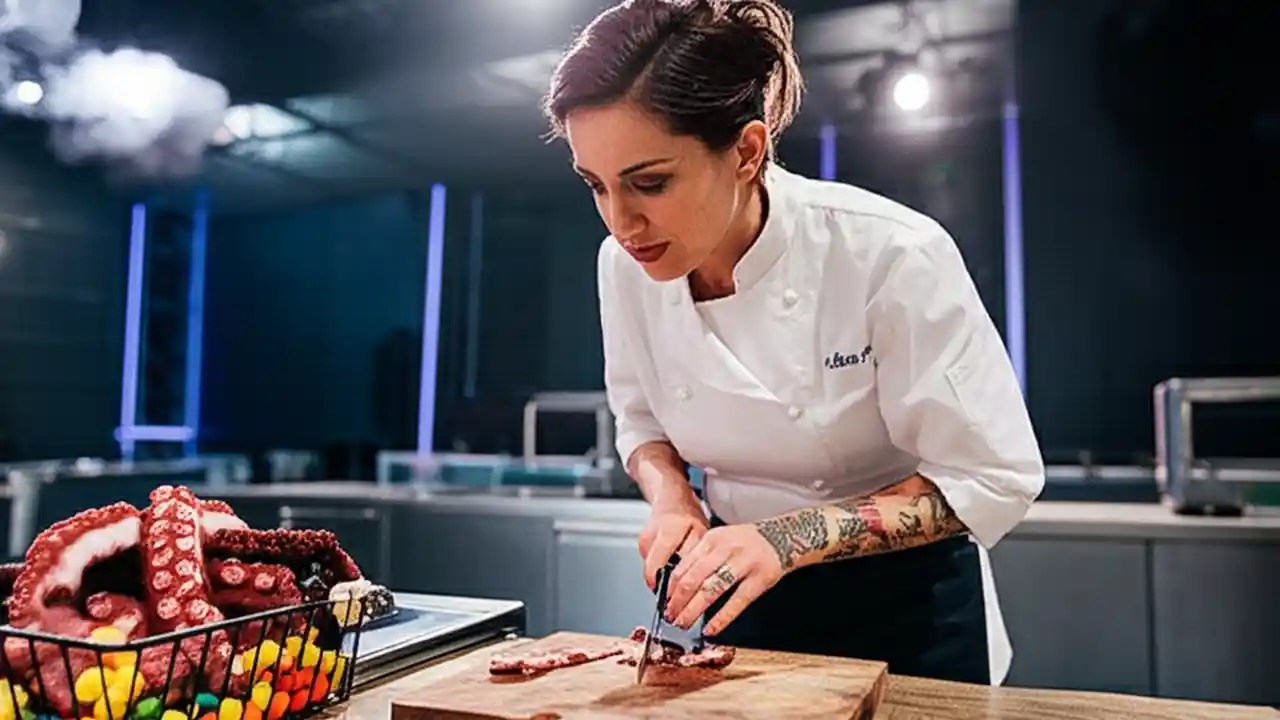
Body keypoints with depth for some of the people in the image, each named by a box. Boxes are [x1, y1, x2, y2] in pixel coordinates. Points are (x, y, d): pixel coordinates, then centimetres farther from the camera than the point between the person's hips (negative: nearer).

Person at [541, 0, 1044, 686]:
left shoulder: (891, 256, -29)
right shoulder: (627, 262, -15)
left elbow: (992, 477, -21)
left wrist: (795, 534, -31)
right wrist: (671, 502, -17)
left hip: (903, 606, -3)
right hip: (743, 591, 4)